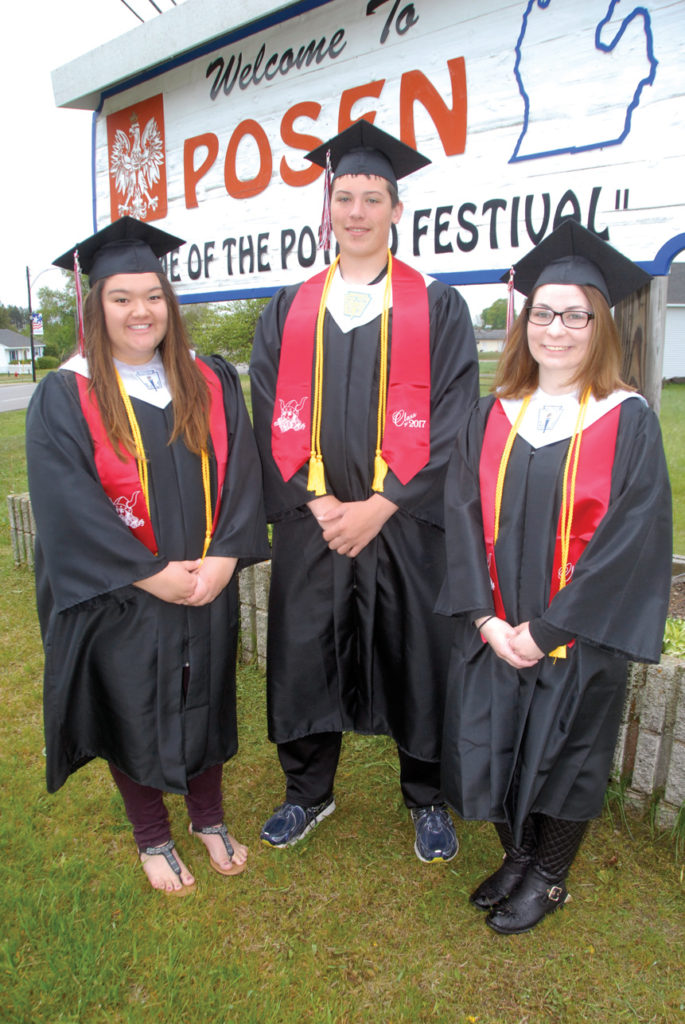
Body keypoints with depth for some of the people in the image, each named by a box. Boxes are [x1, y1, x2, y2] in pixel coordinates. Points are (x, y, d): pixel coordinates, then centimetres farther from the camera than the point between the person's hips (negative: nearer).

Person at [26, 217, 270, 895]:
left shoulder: (212, 385, 2)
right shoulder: (63, 398, -8)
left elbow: (239, 476, -2)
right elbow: (68, 507, -14)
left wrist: (223, 559, -15)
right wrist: (152, 576, -18)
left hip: (207, 589, 3)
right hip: (118, 600, -2)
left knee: (205, 703, 17)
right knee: (132, 713, 12)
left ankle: (209, 819, 40)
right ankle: (152, 837, 36)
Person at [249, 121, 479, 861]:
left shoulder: (437, 309, 1)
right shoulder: (289, 312, 8)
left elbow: (450, 425, -6)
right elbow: (273, 424, 4)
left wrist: (376, 507, -13)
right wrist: (318, 503, -9)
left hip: (405, 523, -2)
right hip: (309, 523, 3)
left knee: (417, 658, 8)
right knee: (302, 654, 10)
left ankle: (427, 799, 31)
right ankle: (308, 791, 34)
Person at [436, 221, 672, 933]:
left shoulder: (628, 422, -7)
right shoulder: (491, 416, 3)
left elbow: (631, 539, -13)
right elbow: (463, 515, -1)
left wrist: (545, 628, -16)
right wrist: (486, 616, -12)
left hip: (578, 633, -3)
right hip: (492, 629, 3)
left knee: (563, 754, 11)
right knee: (492, 745, 11)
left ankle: (549, 877, 38)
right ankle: (516, 857, 40)